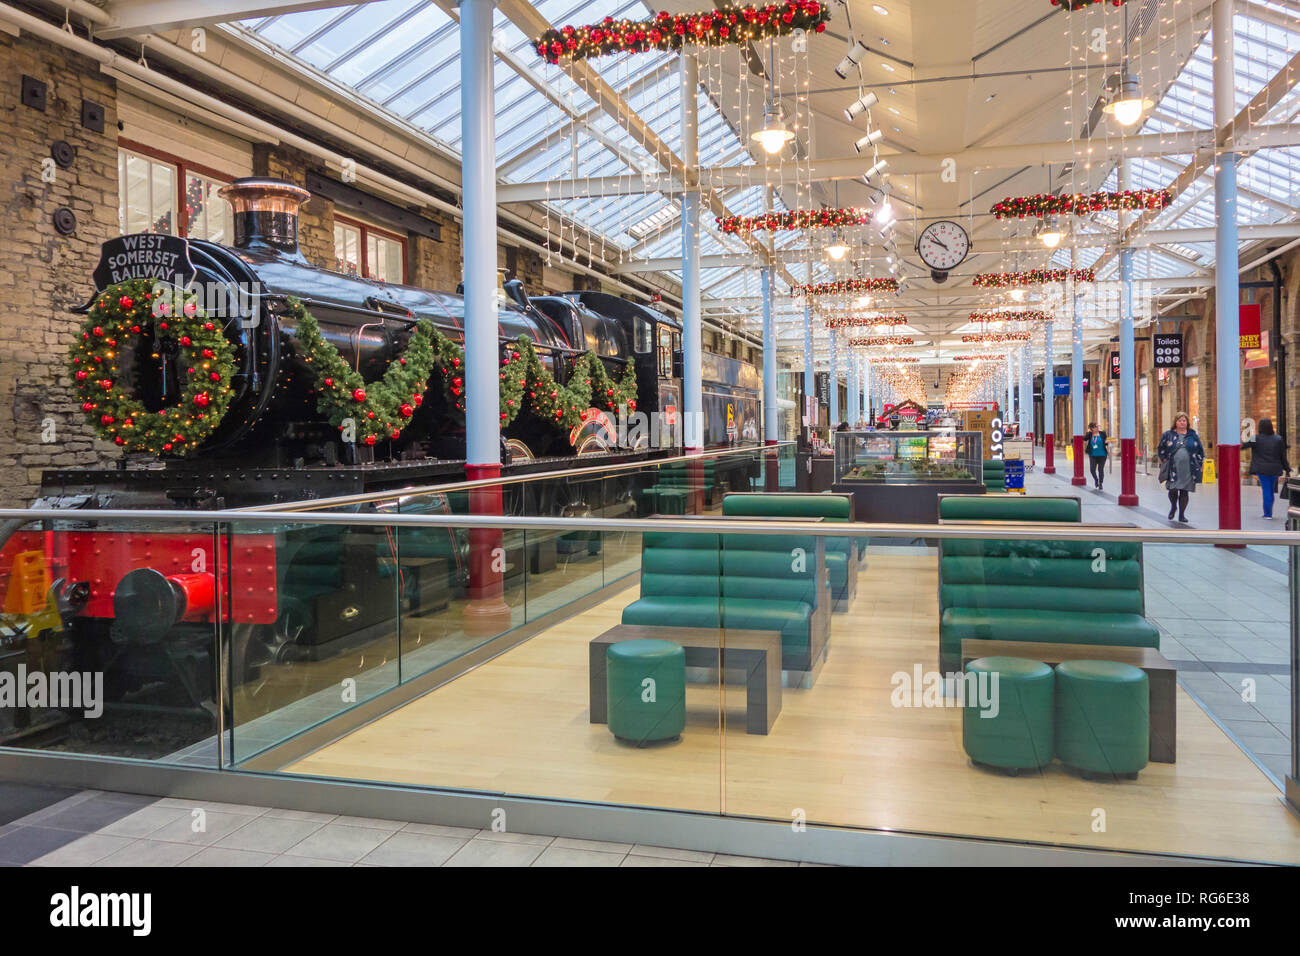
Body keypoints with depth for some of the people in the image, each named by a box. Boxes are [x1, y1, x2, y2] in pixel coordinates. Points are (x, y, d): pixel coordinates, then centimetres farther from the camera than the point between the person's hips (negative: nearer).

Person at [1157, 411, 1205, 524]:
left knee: (1184, 491, 2)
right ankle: (1173, 507, 21)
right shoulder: (1168, 435, 6)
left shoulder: (1193, 435, 9)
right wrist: (1164, 460, 3)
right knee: (1172, 489, -10)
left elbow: (1200, 450, 14)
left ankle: (1181, 514, 13)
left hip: (1188, 469, 1)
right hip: (1173, 469, -1)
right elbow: (1162, 449, 13)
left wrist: (1199, 463, 7)